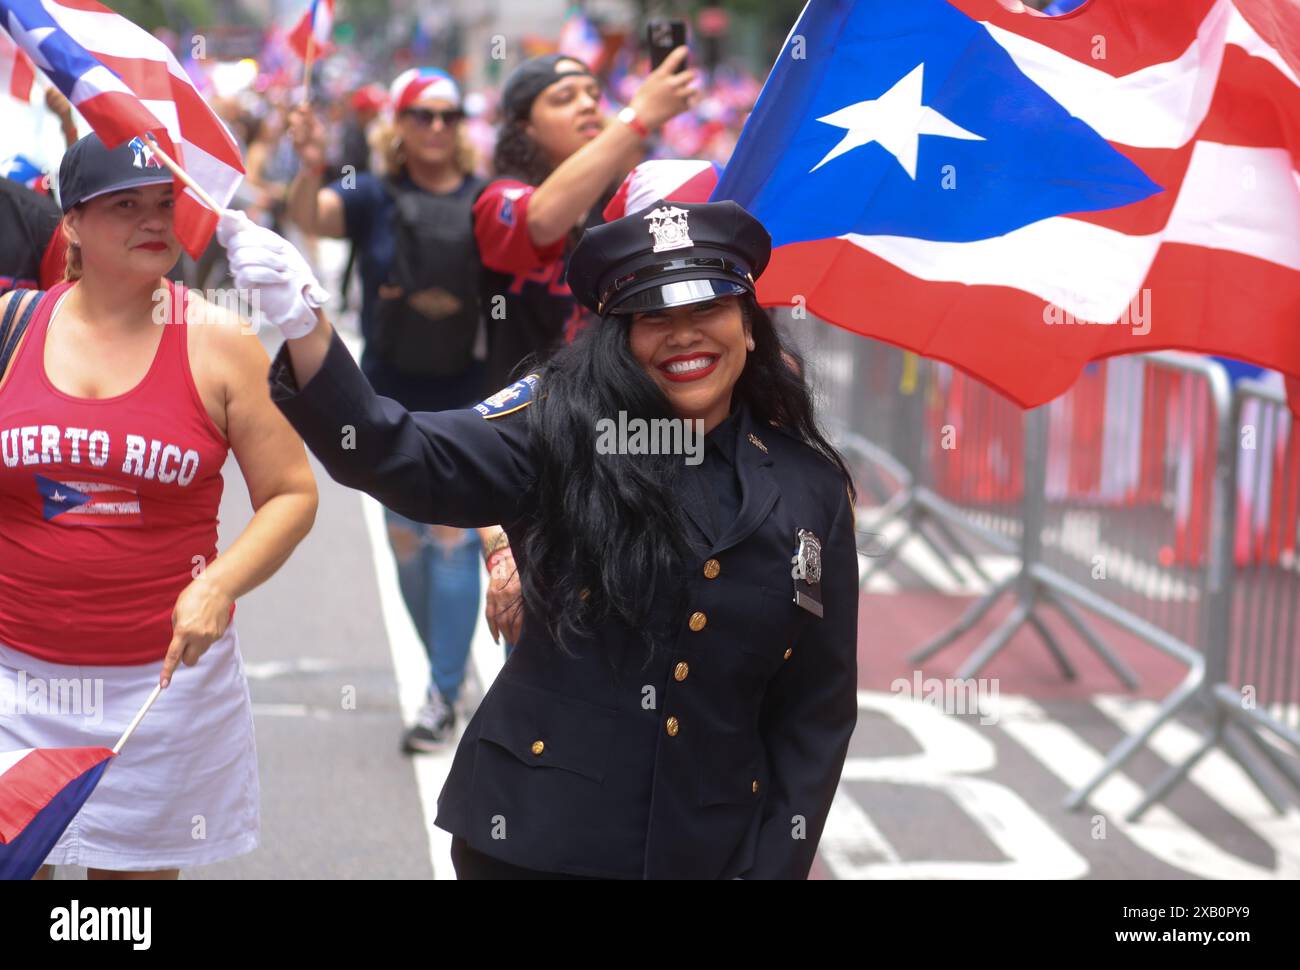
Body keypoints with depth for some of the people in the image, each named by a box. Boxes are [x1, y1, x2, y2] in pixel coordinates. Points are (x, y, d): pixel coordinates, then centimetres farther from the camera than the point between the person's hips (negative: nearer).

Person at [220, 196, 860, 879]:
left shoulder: (812, 489, 1)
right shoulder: (559, 427, -7)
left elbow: (819, 710, 5)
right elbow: (398, 459, -23)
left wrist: (777, 865, -2)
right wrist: (304, 326, -37)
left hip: (709, 852, 2)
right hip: (530, 836, -2)